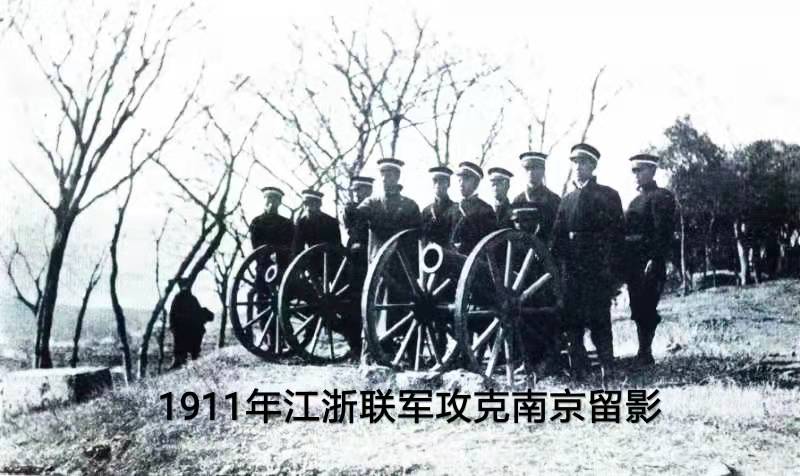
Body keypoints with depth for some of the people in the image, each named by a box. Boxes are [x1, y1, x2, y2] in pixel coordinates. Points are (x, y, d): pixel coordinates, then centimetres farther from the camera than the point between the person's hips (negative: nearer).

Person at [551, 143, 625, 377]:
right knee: (571, 318, 3)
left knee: (598, 317, -7)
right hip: (571, 268, 5)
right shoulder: (568, 199, 19)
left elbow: (617, 233, -2)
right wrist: (556, 261, 2)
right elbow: (558, 235, 15)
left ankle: (607, 366, 2)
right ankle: (577, 367, 10)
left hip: (598, 268, -4)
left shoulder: (608, 195, 4)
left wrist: (612, 267, -11)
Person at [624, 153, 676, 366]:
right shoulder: (636, 200, 21)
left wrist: (654, 261, -21)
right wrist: (624, 265, 14)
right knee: (638, 310, 10)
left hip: (649, 263, -8)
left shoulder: (662, 197, -4)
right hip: (633, 265, 8)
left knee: (646, 309, -8)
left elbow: (663, 232, -13)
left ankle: (645, 353, -4)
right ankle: (644, 354, 15)